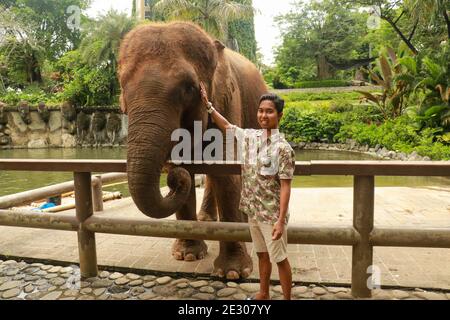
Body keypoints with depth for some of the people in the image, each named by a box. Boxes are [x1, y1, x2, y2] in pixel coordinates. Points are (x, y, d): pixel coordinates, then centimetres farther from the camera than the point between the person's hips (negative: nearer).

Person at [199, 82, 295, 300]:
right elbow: (226, 126, 19)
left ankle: (287, 298, 24)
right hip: (253, 211, 6)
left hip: (272, 215, -6)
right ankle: (263, 294, 37)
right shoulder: (249, 137, 2)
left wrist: (281, 220, -20)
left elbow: (285, 186, -17)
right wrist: (208, 105, 17)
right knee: (262, 255, 21)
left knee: (279, 259, 7)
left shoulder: (283, 148, -16)